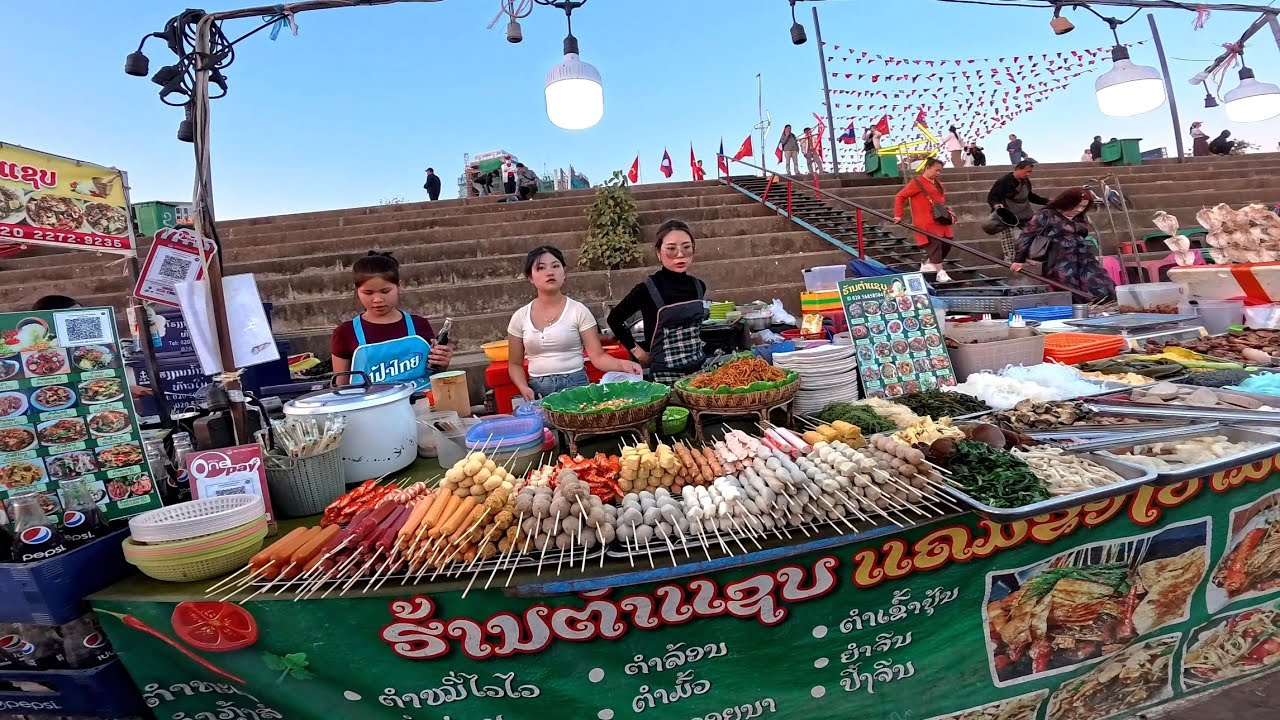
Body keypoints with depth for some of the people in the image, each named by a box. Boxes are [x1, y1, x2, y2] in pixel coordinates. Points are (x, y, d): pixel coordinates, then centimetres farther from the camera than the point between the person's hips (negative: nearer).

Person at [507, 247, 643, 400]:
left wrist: (622, 364, -27)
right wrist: (524, 388, -9)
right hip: (538, 391, 2)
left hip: (575, 386, -2)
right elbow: (515, 364, 10)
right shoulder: (520, 317, 2)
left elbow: (597, 356, -8)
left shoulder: (578, 311, -5)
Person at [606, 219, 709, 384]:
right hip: (667, 374, -5)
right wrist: (636, 349, 0)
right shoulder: (648, 289, -12)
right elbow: (614, 318, 0)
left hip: (701, 367, 5)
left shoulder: (698, 286, 3)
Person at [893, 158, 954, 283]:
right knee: (935, 245, -11)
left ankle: (926, 265, 23)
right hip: (926, 223, -8)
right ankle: (941, 273, -7)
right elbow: (899, 197, -7)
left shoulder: (938, 183, 19)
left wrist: (950, 213, 16)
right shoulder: (917, 183, -5)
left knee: (946, 244, 8)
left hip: (941, 221, 9)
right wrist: (898, 215, -12)